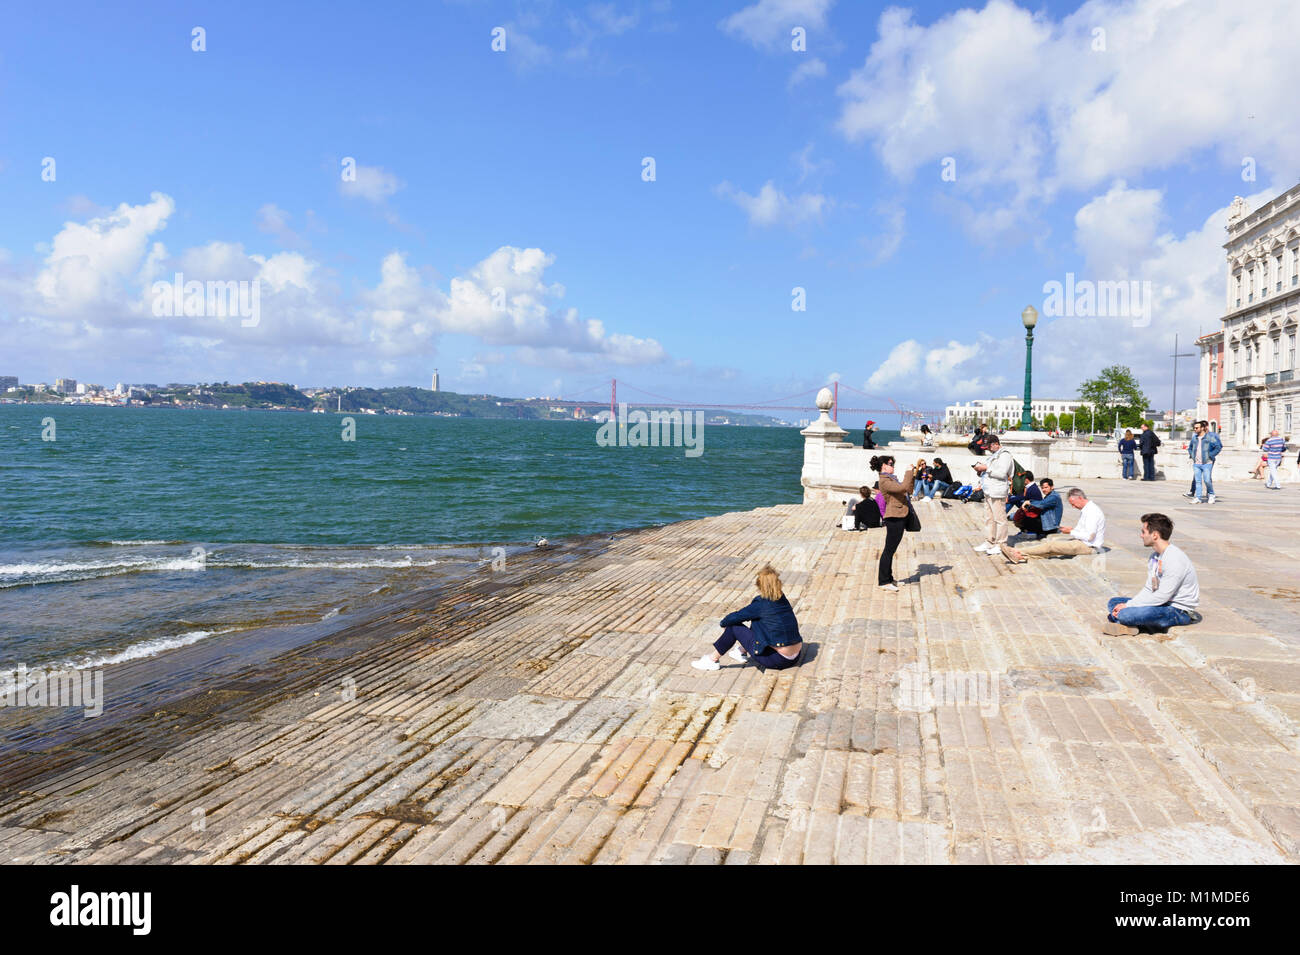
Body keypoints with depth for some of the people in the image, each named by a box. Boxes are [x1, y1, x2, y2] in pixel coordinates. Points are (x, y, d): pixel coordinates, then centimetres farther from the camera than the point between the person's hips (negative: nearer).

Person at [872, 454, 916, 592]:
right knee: (889, 550, -5)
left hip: (899, 517, 10)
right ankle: (883, 581, 0)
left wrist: (913, 476, 12)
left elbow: (908, 490, 23)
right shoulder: (884, 481, -15)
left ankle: (887, 577, 25)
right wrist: (909, 472, -17)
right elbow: (903, 487, -28)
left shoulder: (891, 479, 18)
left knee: (890, 549, 16)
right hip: (893, 518, -10)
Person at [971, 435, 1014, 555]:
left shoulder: (1005, 455, -8)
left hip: (997, 492, -10)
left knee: (999, 518, -5)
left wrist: (986, 468, -16)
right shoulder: (994, 455, 22)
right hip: (989, 491, 10)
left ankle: (1000, 545, -2)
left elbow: (1001, 473, -19)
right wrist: (981, 470, 9)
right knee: (988, 518, 12)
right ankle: (988, 542, 19)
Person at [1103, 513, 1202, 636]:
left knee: (1126, 614, -32)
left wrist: (1128, 606, -17)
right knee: (1113, 602, 6)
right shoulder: (1154, 556, 10)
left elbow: (1162, 596, -23)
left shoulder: (1175, 559, -22)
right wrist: (1127, 605, -5)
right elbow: (1149, 589, 12)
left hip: (1179, 611, -10)